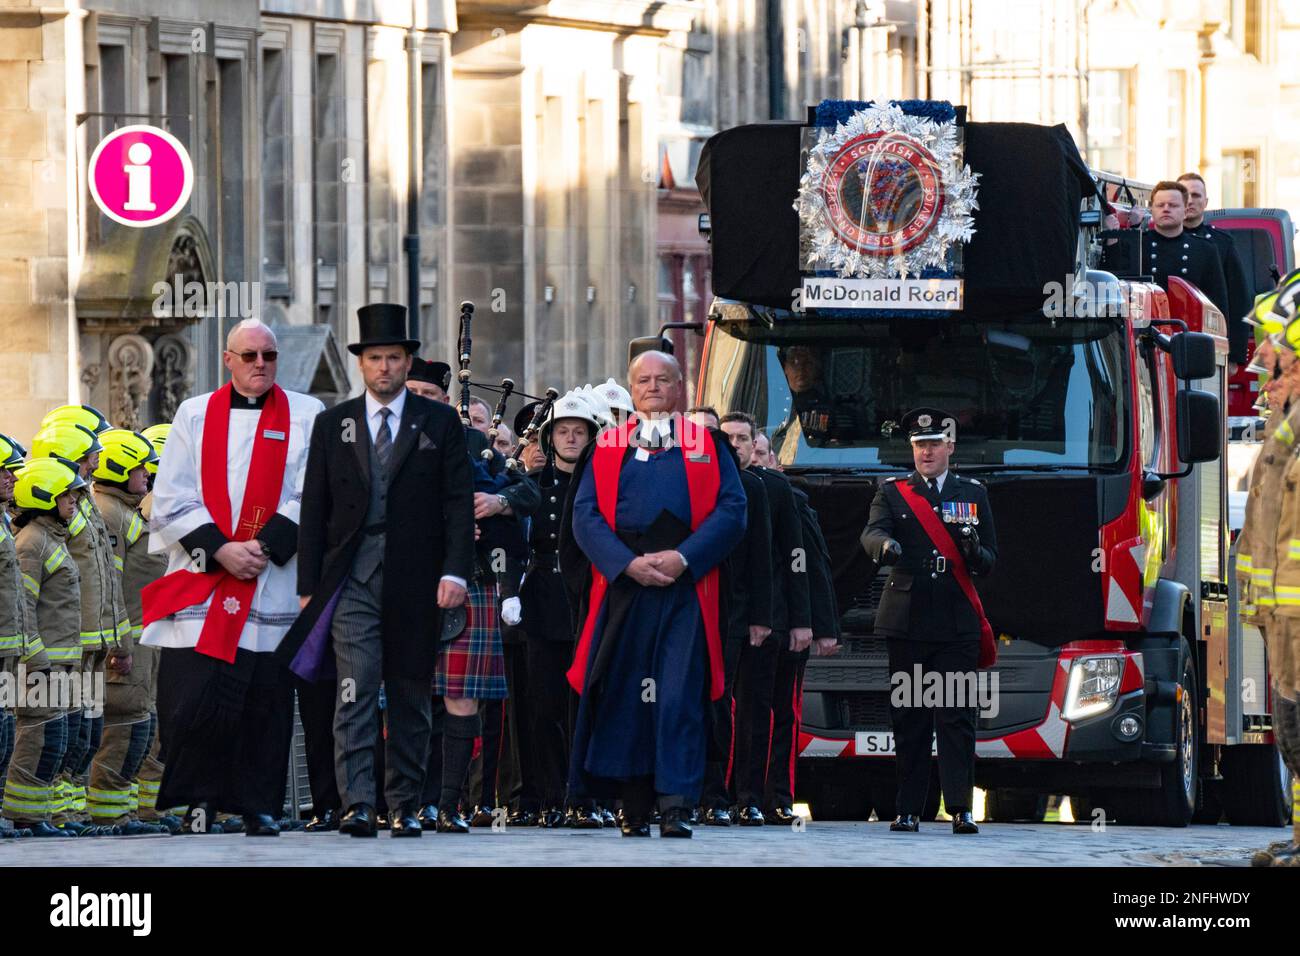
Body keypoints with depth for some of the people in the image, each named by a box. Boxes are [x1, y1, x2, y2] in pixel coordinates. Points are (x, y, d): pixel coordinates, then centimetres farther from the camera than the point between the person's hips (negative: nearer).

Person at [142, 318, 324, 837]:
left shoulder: (305, 416, 8)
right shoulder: (195, 415, 10)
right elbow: (171, 500, 4)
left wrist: (266, 548, -11)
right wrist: (220, 550, -8)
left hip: (274, 580, 0)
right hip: (199, 577, 0)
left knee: (266, 694, -1)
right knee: (194, 693, -9)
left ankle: (258, 805, 7)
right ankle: (200, 798, 3)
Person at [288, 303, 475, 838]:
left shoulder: (439, 423, 6)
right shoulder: (333, 426, 9)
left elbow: (458, 503, 2)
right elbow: (314, 509, 9)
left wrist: (455, 572, -10)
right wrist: (308, 586, 4)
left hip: (414, 582, 0)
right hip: (352, 579, 0)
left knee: (410, 701, 7)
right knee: (356, 694, -12)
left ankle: (404, 807, 14)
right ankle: (357, 807, -18)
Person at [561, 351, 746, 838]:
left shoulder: (707, 446, 10)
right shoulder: (607, 450, 12)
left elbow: (731, 510, 1)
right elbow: (585, 516, 4)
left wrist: (683, 558, -12)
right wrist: (628, 564, -11)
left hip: (686, 588, -2)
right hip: (623, 590, 2)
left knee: (680, 695, -10)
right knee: (625, 695, 1)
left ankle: (677, 805, -12)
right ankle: (635, 809, 7)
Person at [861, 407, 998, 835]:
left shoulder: (973, 494, 15)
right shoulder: (892, 493, 10)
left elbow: (990, 561, 14)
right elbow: (872, 532, -9)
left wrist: (975, 553, -11)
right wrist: (885, 546, -33)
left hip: (957, 623, 0)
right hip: (907, 619, 0)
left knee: (957, 718, -7)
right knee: (908, 719, 1)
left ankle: (960, 808, -11)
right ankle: (908, 810, 3)